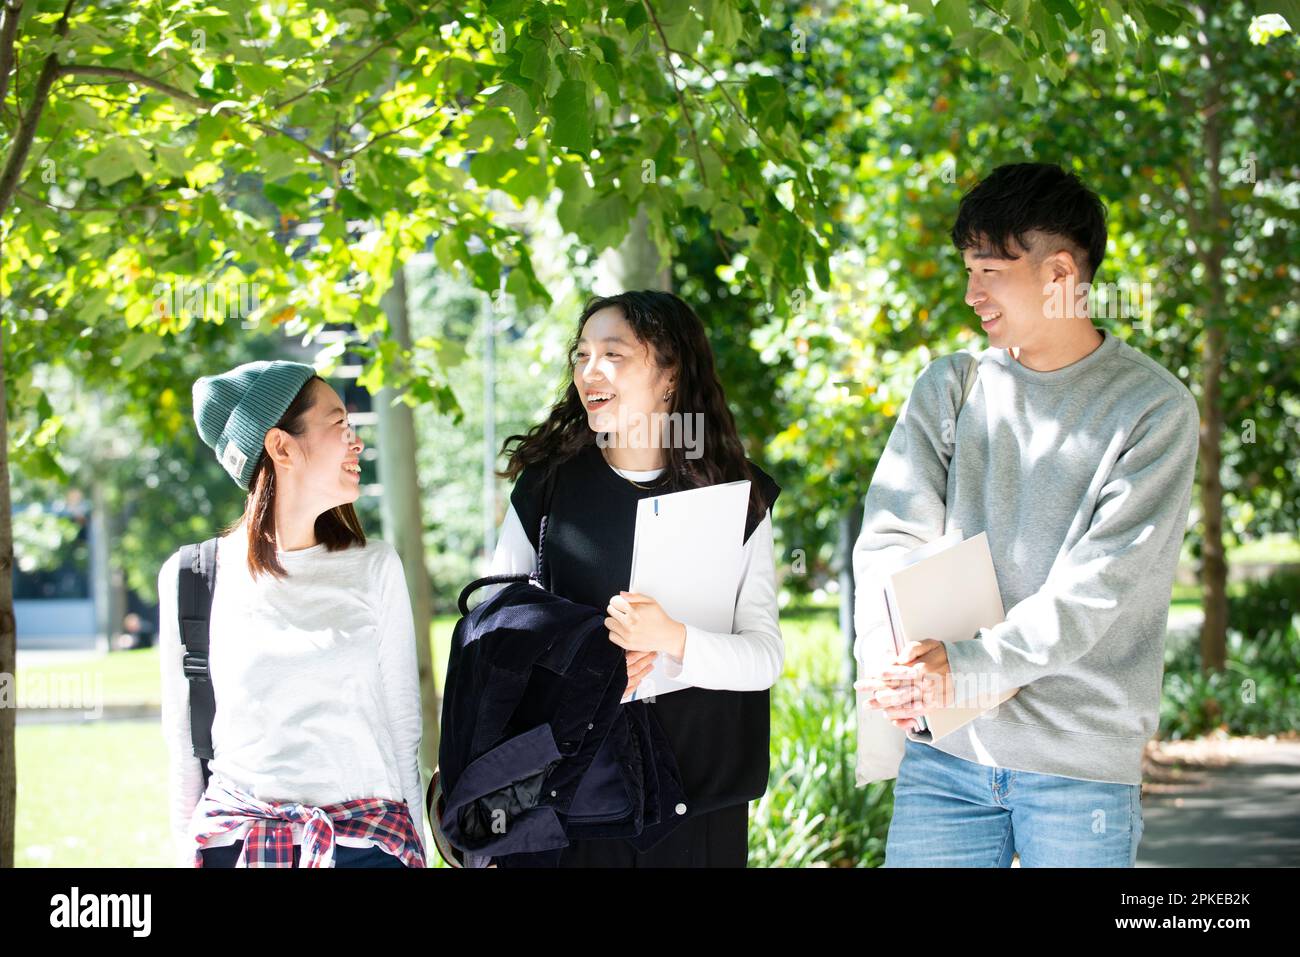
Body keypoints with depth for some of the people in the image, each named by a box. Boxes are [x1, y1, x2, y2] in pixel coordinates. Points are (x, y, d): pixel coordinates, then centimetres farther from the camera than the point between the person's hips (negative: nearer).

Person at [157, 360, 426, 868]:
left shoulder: (374, 569, 6)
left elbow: (404, 733, 8)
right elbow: (184, 749, 8)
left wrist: (415, 851, 6)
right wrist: (186, 854, 6)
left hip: (367, 839, 1)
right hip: (235, 839, -1)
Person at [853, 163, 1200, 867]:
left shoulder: (1155, 408, -4)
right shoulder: (948, 389, 9)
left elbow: (1096, 586, -13)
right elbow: (889, 537, 1)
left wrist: (966, 668, -23)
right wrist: (886, 657, -18)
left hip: (1080, 760, -3)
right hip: (944, 753, 3)